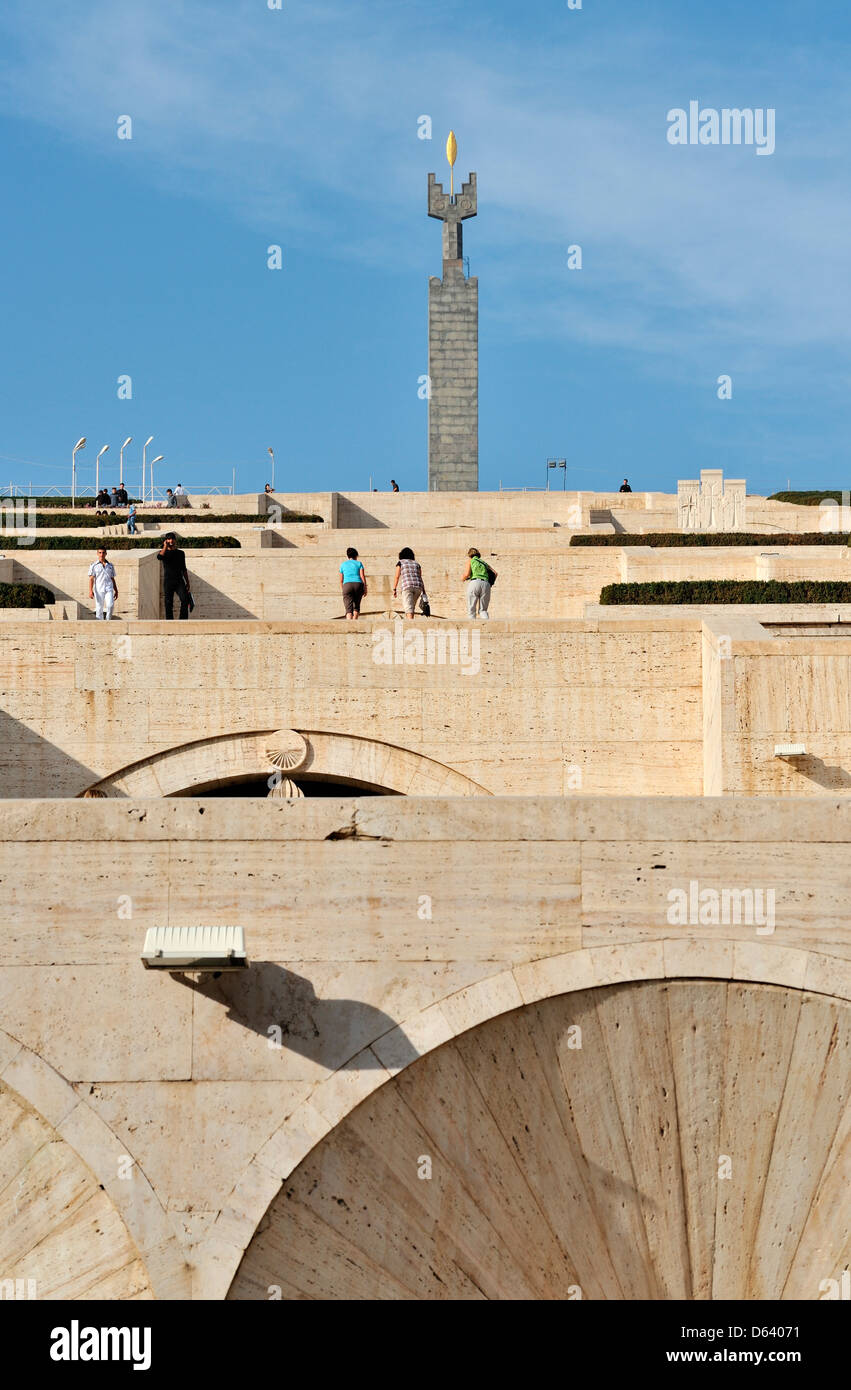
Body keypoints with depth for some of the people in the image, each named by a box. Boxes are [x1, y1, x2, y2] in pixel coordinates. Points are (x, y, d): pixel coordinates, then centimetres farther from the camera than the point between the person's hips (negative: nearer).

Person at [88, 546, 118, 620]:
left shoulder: (110, 566, 15)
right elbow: (91, 579, 0)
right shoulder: (94, 566, 6)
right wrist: (90, 591, -11)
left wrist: (116, 591, 18)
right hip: (99, 590, -1)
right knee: (99, 609, -3)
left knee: (110, 605, -20)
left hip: (109, 589, 1)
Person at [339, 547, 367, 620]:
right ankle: (355, 621, 11)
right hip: (358, 585, 1)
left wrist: (343, 590, 31)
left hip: (347, 586, -1)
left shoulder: (343, 565, 16)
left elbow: (341, 580, 18)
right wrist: (365, 589, 6)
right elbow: (363, 577, 2)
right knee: (356, 605, 23)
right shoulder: (359, 563, 13)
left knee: (349, 608, -9)